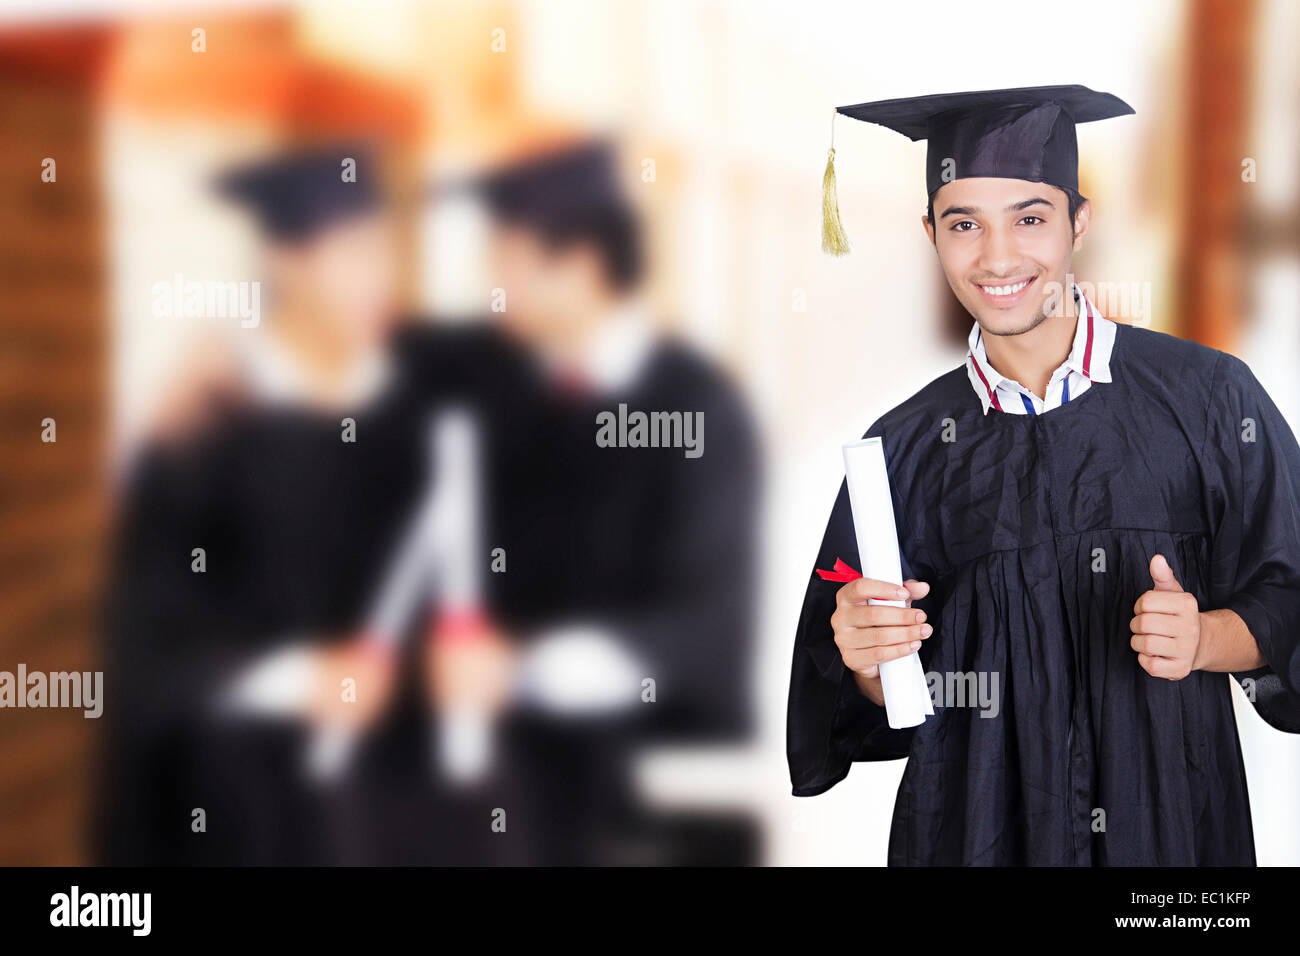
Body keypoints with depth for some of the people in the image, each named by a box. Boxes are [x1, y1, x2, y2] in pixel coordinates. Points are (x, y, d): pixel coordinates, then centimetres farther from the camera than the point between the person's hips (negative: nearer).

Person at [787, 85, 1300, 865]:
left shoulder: (1208, 398, -6)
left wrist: (1204, 640, -21)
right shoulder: (905, 449, 0)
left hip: (1172, 814, -1)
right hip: (974, 825, 1)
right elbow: (875, 703, 2)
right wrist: (868, 660, -19)